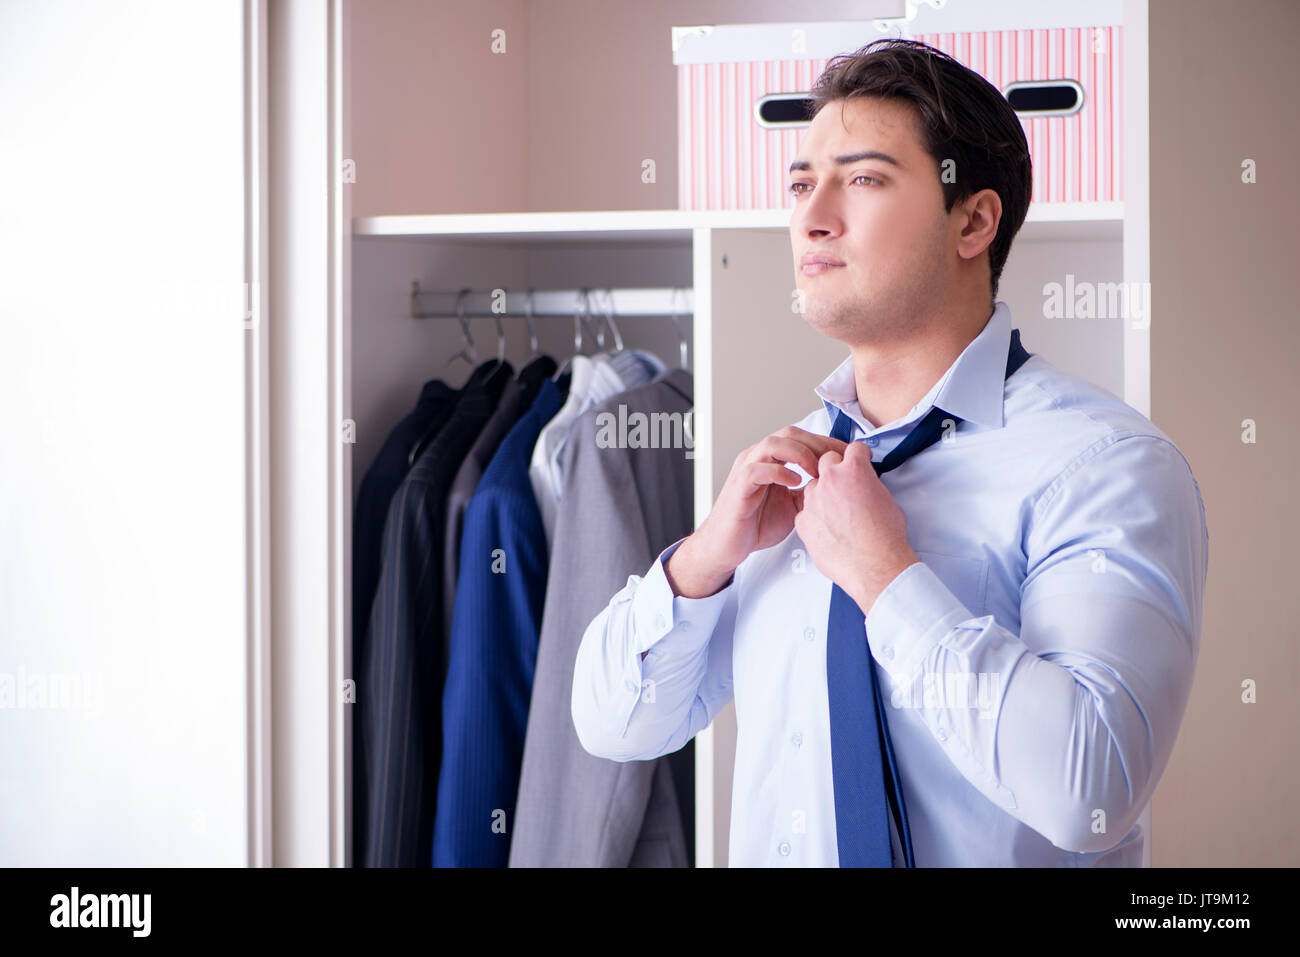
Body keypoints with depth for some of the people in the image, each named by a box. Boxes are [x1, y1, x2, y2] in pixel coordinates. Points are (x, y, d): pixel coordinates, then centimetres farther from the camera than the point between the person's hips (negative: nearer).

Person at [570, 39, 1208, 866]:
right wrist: (709, 553, -13)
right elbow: (613, 724, 2)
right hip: (765, 848, 5)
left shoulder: (1104, 465, -18)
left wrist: (884, 573, -24)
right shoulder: (792, 468, 1)